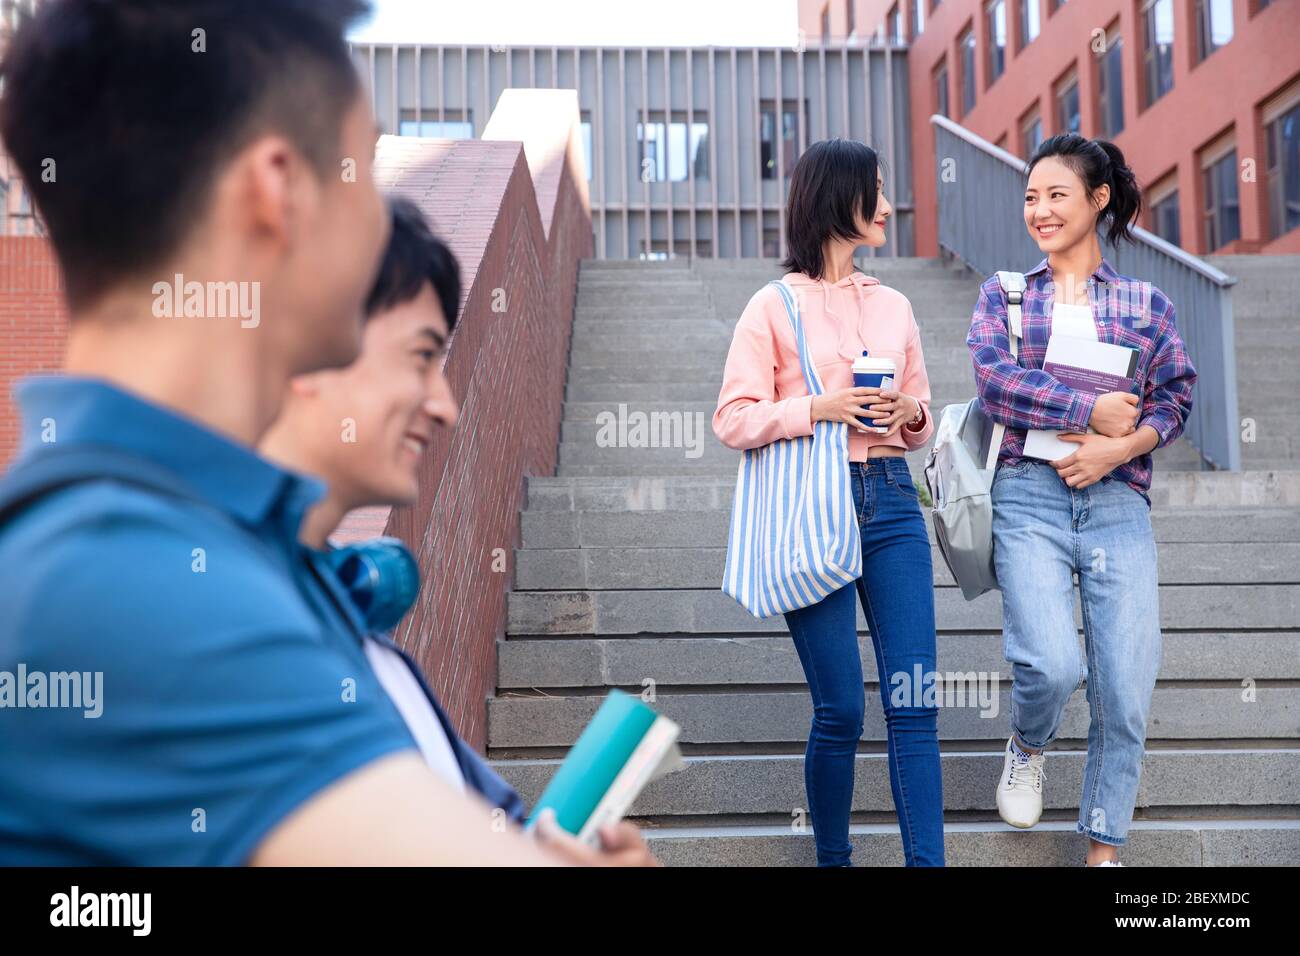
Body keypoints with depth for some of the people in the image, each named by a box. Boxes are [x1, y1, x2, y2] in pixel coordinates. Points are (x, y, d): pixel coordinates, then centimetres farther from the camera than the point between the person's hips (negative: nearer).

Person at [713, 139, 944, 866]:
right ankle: (832, 857, 19)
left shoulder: (894, 306, 15)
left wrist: (911, 414, -1)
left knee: (915, 704, -1)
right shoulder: (775, 306, 1)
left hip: (891, 502, 4)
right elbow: (733, 420, -3)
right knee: (841, 711, -1)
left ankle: (928, 860, 5)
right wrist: (816, 408, -15)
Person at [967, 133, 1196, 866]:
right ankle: (1028, 749, 18)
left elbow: (1176, 399, 7)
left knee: (1127, 686, -4)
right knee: (1053, 663, -19)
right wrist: (1095, 410, -11)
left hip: (1117, 498, 1)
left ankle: (1105, 847, 13)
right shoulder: (1004, 294, 11)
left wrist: (1121, 446, -11)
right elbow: (995, 382, -4)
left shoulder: (1146, 303, 14)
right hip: (1029, 495, -1)